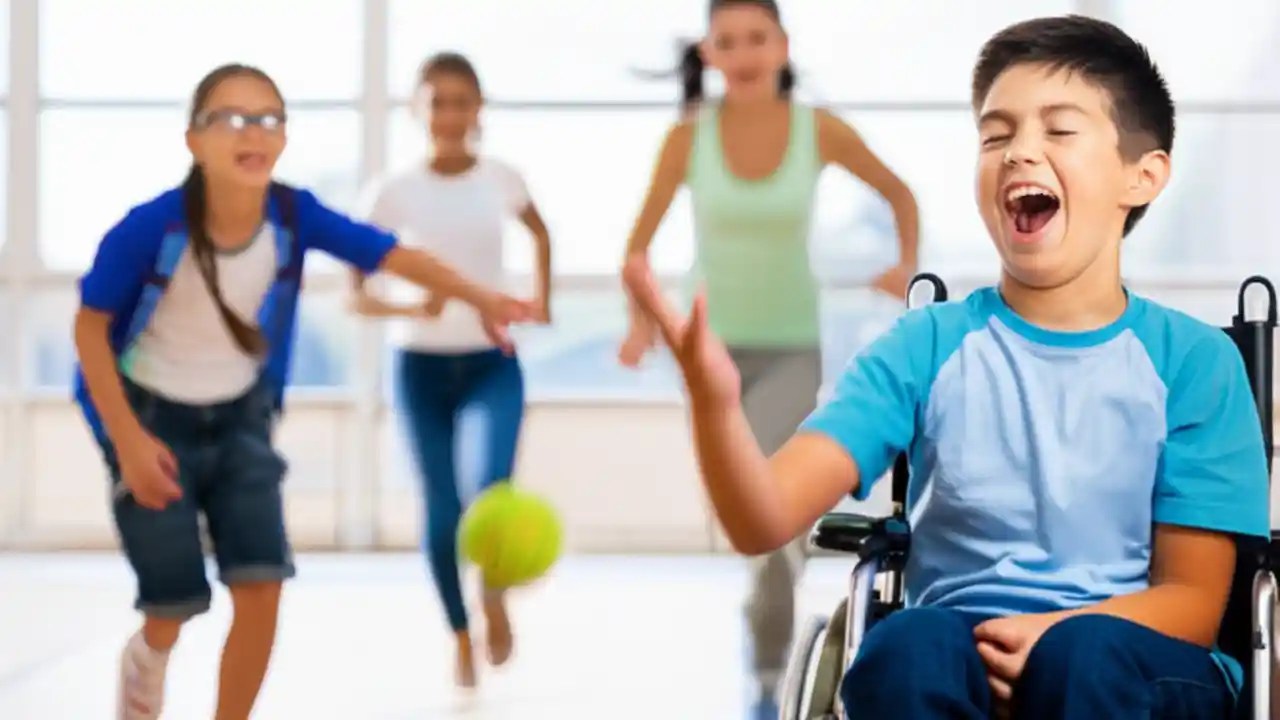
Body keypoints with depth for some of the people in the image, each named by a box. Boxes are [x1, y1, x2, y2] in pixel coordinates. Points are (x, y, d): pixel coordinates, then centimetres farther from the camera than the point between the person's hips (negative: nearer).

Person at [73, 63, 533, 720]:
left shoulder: (294, 215, -19)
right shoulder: (153, 226, -27)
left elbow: (392, 255, -18)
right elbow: (90, 325, -16)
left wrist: (479, 298, -35)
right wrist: (128, 439, -20)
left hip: (240, 416, 3)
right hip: (152, 416, -3)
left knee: (261, 589, -8)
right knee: (176, 602, -2)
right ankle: (147, 661, 37)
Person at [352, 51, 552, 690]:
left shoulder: (501, 179, -2)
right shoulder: (395, 192, -8)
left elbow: (540, 233, 21)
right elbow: (359, 294, -9)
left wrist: (541, 299, 15)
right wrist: (411, 307, -26)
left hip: (493, 361, 0)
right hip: (423, 366, 0)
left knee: (496, 490, -20)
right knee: (442, 507, 0)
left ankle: (494, 597, 10)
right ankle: (461, 636, 20)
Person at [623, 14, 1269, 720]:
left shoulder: (1194, 359, 2)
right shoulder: (927, 345, 5)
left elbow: (1193, 600, 1)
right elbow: (763, 521, -7)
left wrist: (1059, 635, -20)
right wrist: (713, 399, -29)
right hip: (961, 661, 1)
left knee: (1084, 653, -36)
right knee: (909, 647, -34)